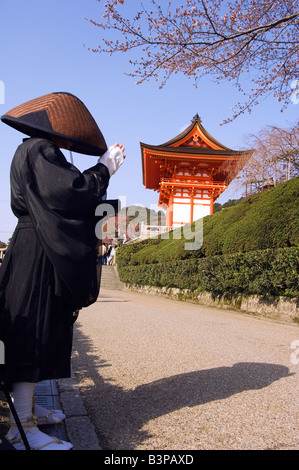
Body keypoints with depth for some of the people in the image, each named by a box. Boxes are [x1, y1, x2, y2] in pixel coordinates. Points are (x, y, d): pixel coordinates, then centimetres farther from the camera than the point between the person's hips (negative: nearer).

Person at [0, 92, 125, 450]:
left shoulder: (40, 151, 21)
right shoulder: (38, 150, -11)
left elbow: (60, 198, 19)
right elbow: (68, 191, -23)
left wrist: (100, 171, 15)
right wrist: (103, 169, -9)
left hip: (43, 252, 11)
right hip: (38, 255, -11)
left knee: (40, 332, 14)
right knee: (34, 333, -10)